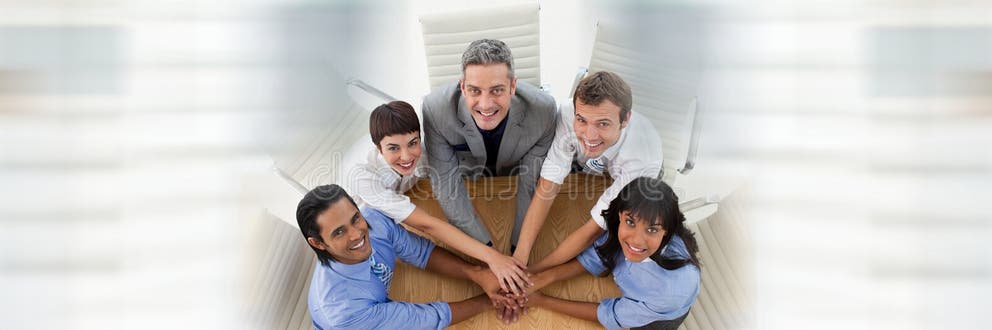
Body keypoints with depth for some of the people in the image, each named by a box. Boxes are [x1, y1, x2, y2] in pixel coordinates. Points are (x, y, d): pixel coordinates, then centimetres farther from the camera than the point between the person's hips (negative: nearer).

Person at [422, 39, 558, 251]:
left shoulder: (544, 110, -35)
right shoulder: (435, 110, -35)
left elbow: (531, 186, -23)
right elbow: (447, 185, -27)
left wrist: (519, 246, -23)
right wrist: (484, 246, -29)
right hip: (469, 176, 0)